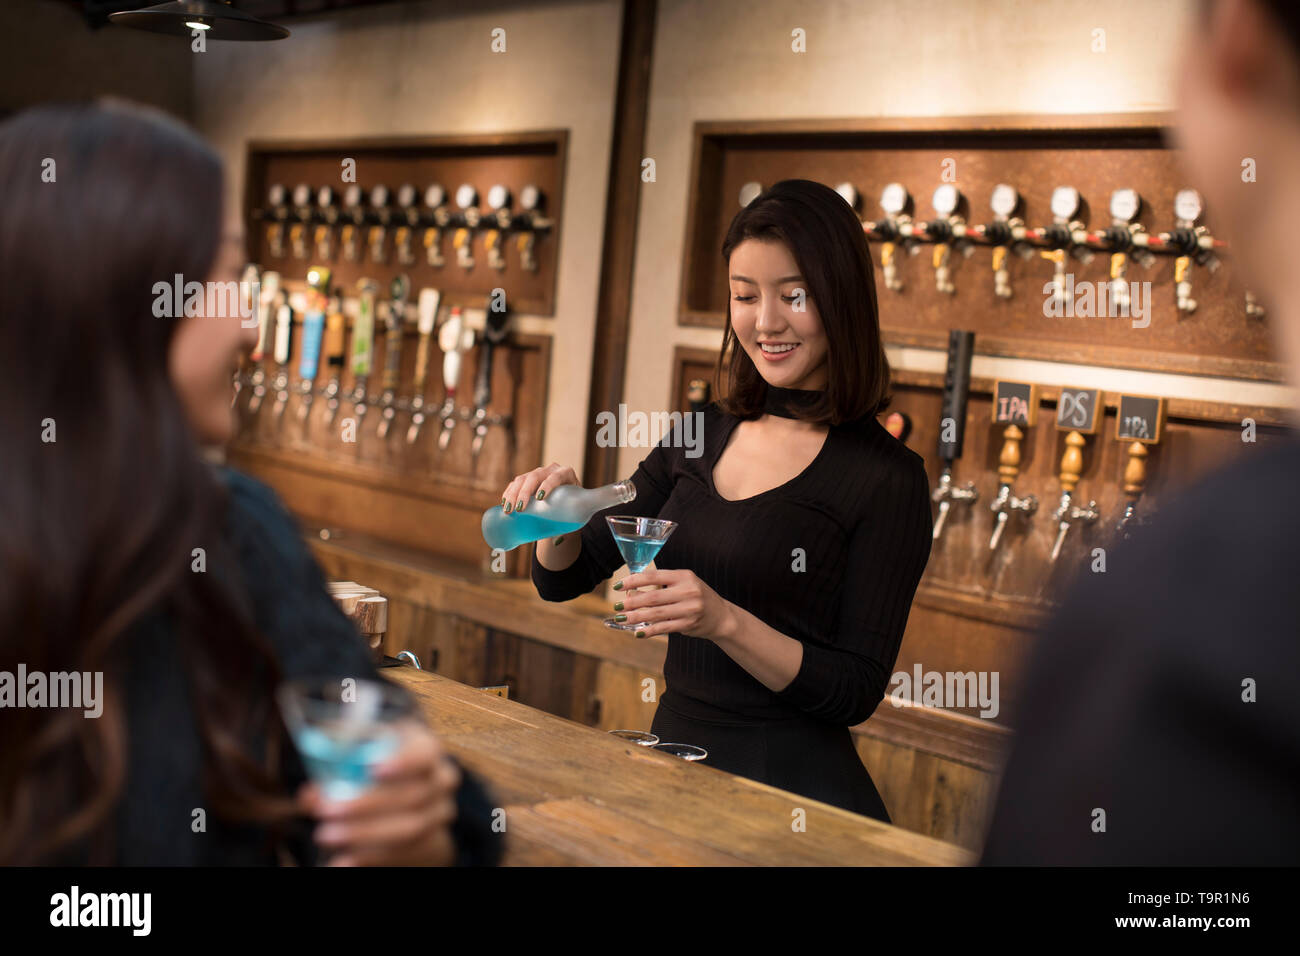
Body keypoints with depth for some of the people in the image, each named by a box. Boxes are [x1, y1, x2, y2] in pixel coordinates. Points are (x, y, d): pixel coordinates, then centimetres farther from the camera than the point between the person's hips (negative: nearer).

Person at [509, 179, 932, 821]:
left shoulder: (886, 477, -10)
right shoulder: (699, 437, 7)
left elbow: (856, 693, -11)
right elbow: (563, 578, 11)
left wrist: (724, 622, -24)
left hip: (795, 790, -5)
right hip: (673, 761, 5)